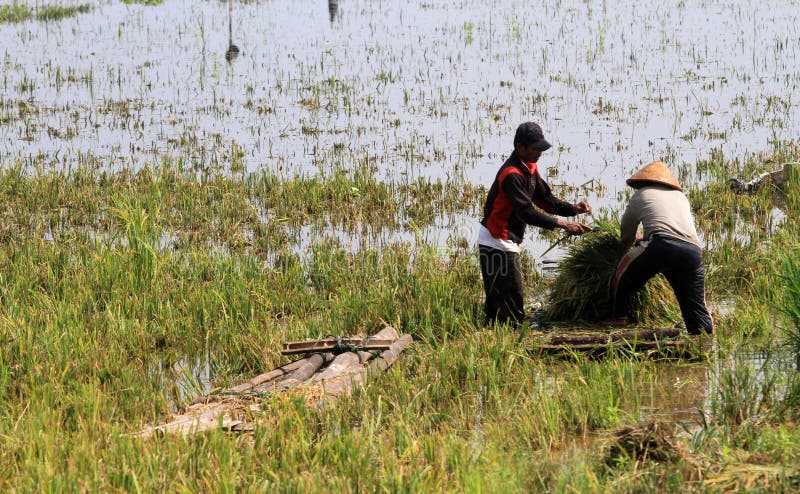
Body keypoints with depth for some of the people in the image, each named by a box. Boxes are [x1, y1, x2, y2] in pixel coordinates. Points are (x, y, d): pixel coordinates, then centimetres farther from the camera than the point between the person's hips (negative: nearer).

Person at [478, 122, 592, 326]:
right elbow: (527, 212, -29)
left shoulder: (530, 167, 9)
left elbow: (544, 198, 12)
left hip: (507, 241, 10)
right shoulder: (512, 175, -23)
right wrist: (562, 224, -31)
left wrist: (572, 209, -5)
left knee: (496, 302, 14)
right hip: (497, 242, -10)